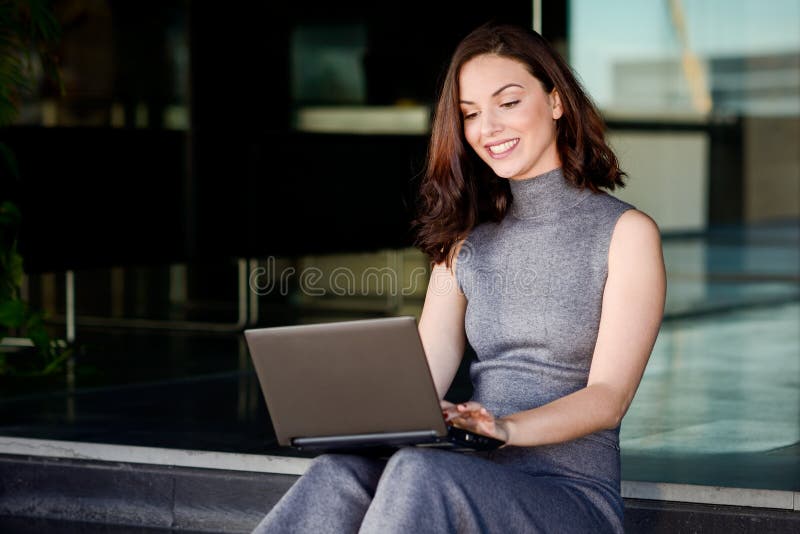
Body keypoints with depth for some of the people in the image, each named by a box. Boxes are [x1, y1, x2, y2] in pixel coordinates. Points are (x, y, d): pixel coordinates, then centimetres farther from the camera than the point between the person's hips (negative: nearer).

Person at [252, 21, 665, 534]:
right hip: (477, 480, 4)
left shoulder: (626, 232, 1)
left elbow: (609, 398, -9)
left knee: (418, 474, -36)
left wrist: (508, 428, -29)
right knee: (340, 472, -30)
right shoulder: (466, 239, 17)